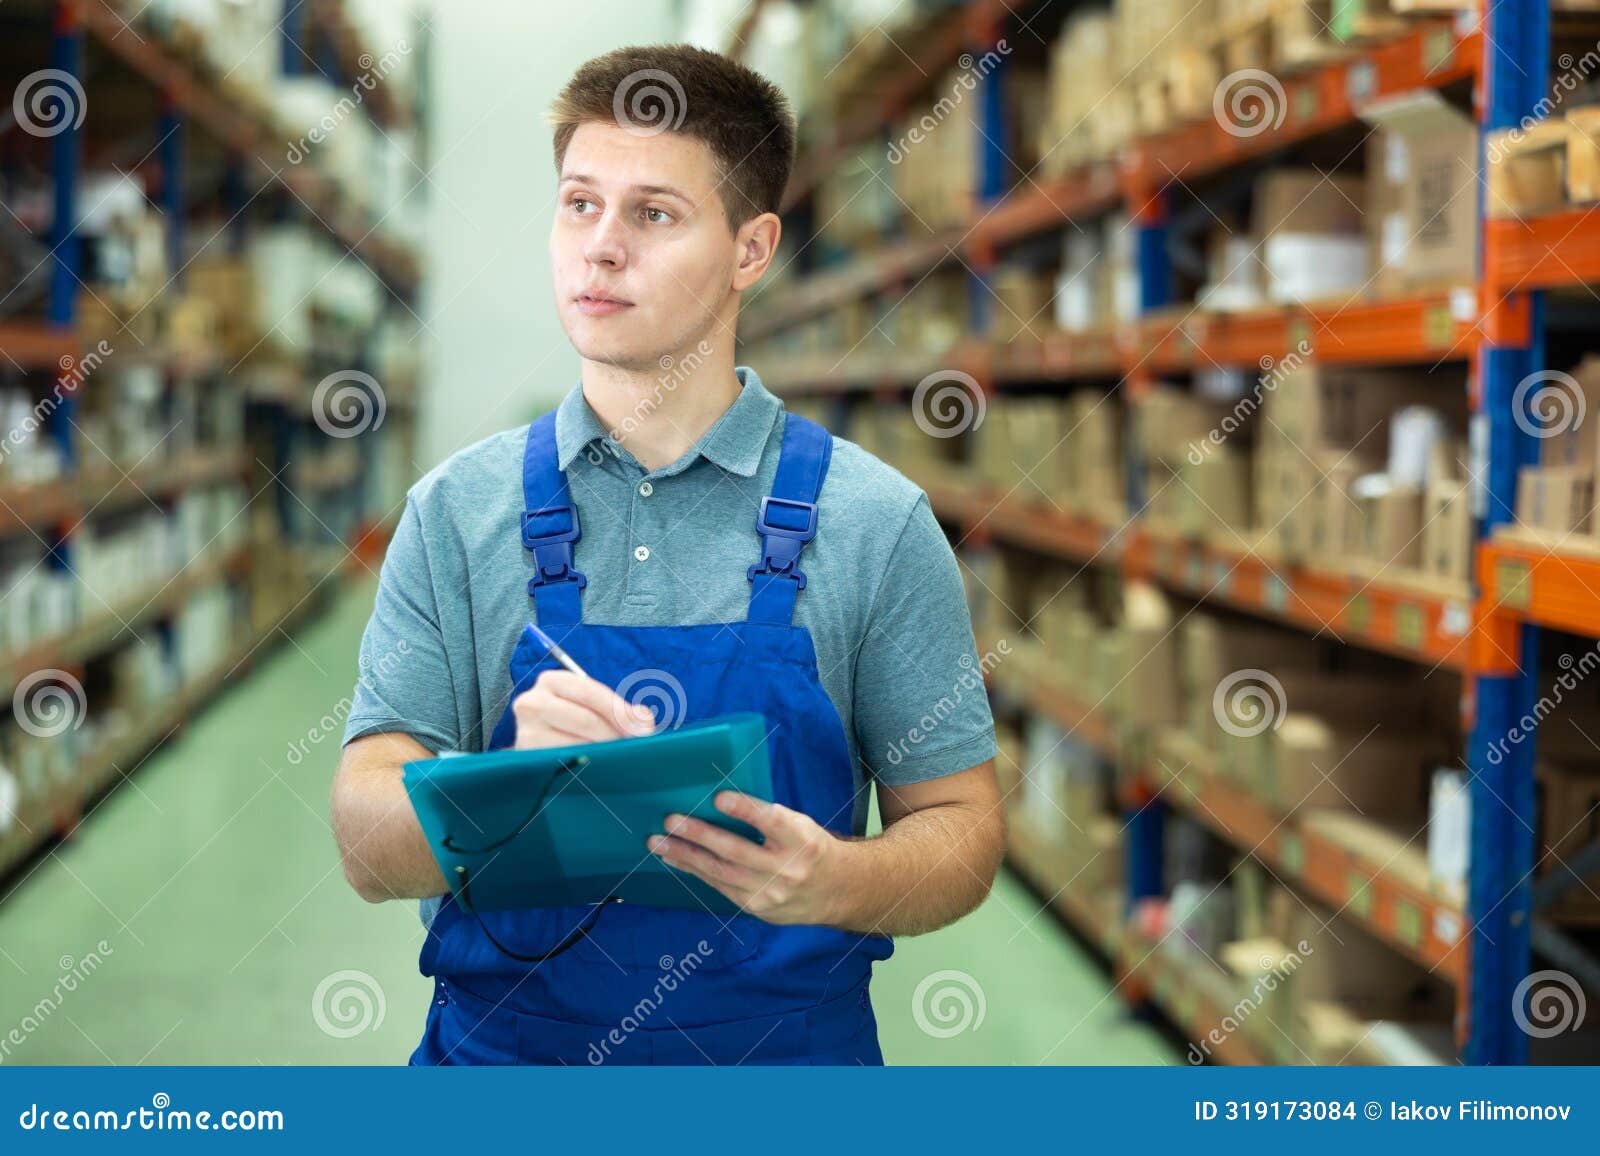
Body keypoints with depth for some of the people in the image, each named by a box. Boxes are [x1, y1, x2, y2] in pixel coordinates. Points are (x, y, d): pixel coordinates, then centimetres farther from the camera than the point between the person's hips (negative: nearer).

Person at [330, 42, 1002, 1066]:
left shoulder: (875, 522, -6)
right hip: (500, 1043, 1)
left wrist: (834, 879, -24)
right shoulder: (459, 510, -2)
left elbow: (962, 832, -3)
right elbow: (371, 846, -7)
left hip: (785, 1054, -1)